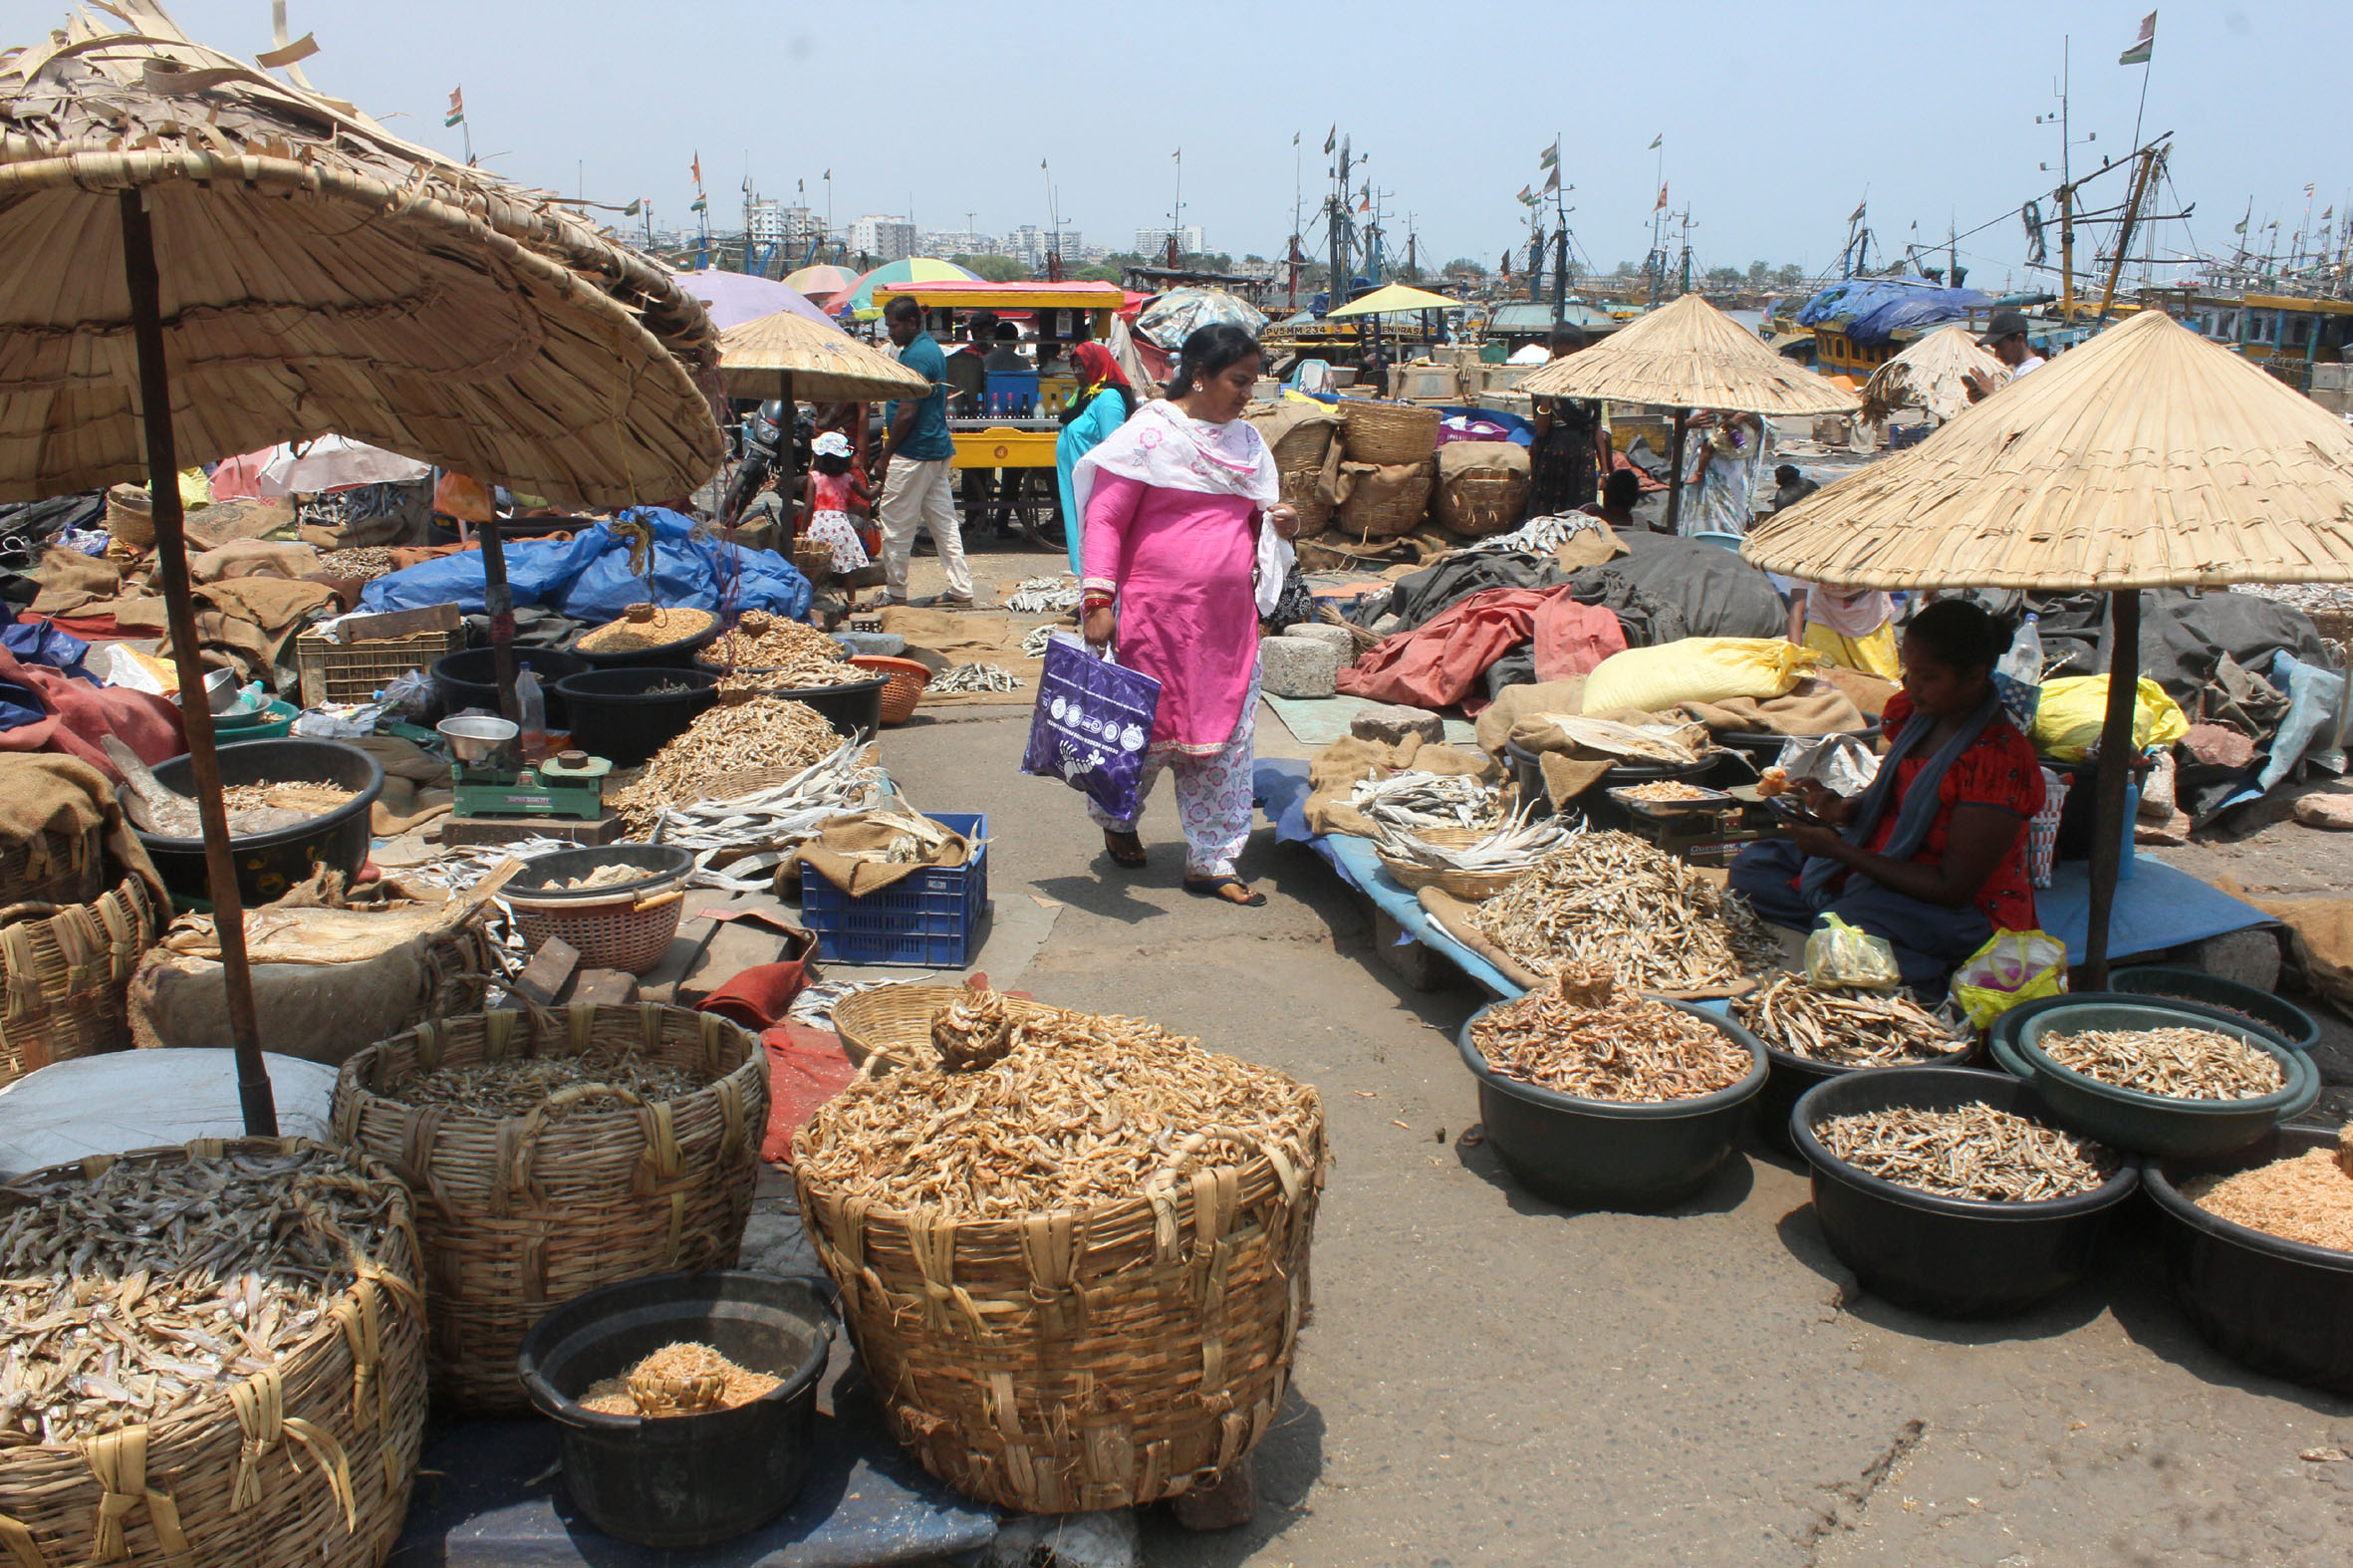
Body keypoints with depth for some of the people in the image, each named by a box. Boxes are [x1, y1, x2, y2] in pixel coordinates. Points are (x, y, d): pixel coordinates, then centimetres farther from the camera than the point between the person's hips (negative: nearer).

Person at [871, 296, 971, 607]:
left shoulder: (916, 356, -17)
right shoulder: (932, 349, 14)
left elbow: (907, 413, -20)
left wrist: (885, 455, -14)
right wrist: (888, 447, 22)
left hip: (914, 453, -10)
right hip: (938, 450, 10)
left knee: (896, 527, -1)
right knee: (944, 523, 11)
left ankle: (895, 594, 5)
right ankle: (961, 591, 12)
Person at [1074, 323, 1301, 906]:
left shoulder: (1246, 440, 13)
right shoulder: (1150, 432, -7)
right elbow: (1104, 517, -9)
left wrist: (1278, 523, -1)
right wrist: (1099, 600, -16)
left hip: (1229, 617, 6)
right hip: (1157, 615, -6)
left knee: (1225, 738, 5)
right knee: (1148, 728, 5)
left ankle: (1211, 862, 14)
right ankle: (1115, 820, 34)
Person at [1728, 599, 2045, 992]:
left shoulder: (1999, 762, -24)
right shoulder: (1915, 712, 0)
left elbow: (1954, 889, -23)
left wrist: (1839, 850, -24)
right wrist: (1845, 809, -6)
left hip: (1965, 912, -10)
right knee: (1753, 867, 3)